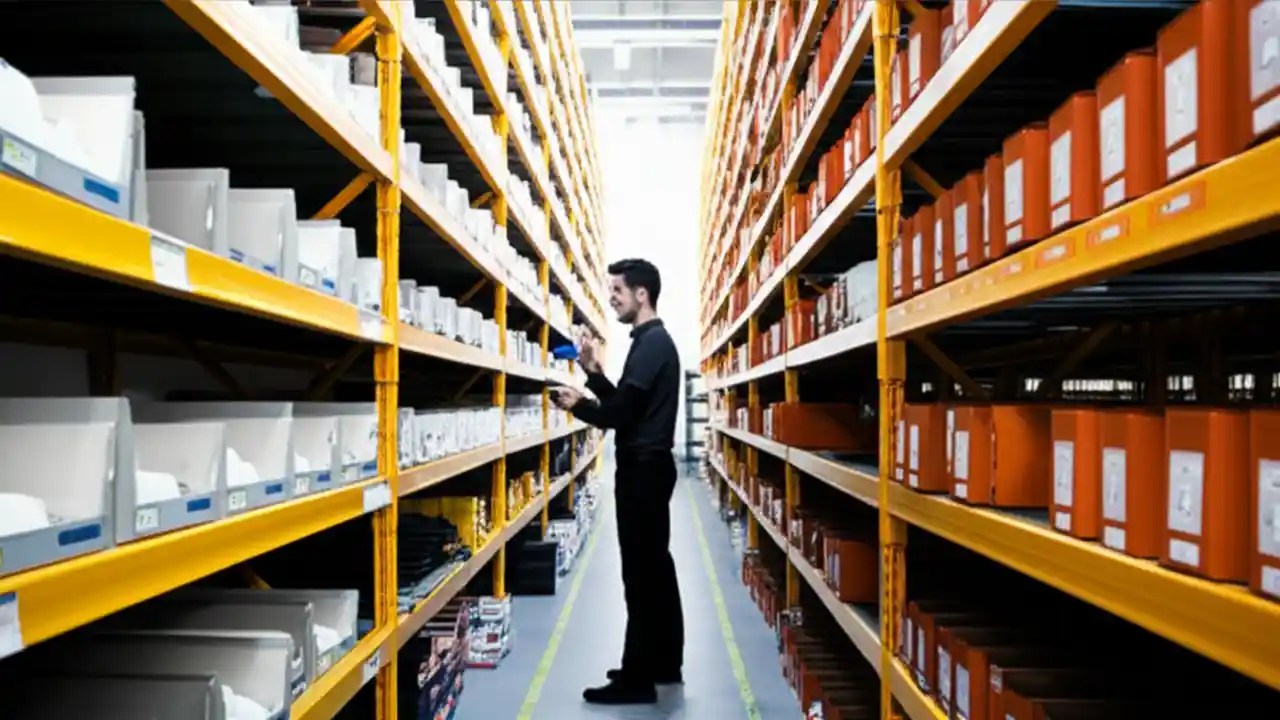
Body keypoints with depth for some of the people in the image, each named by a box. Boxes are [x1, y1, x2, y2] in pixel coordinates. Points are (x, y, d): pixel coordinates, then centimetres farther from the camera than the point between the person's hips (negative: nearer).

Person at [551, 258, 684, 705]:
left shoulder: (651, 343, -16)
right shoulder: (653, 341, 15)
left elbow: (616, 414, -20)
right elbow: (625, 404, 15)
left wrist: (576, 405, -3)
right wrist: (593, 371, 7)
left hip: (643, 468, -11)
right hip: (648, 467, 11)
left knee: (640, 571, -5)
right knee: (654, 566, 15)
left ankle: (637, 678, 3)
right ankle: (664, 664, 26)